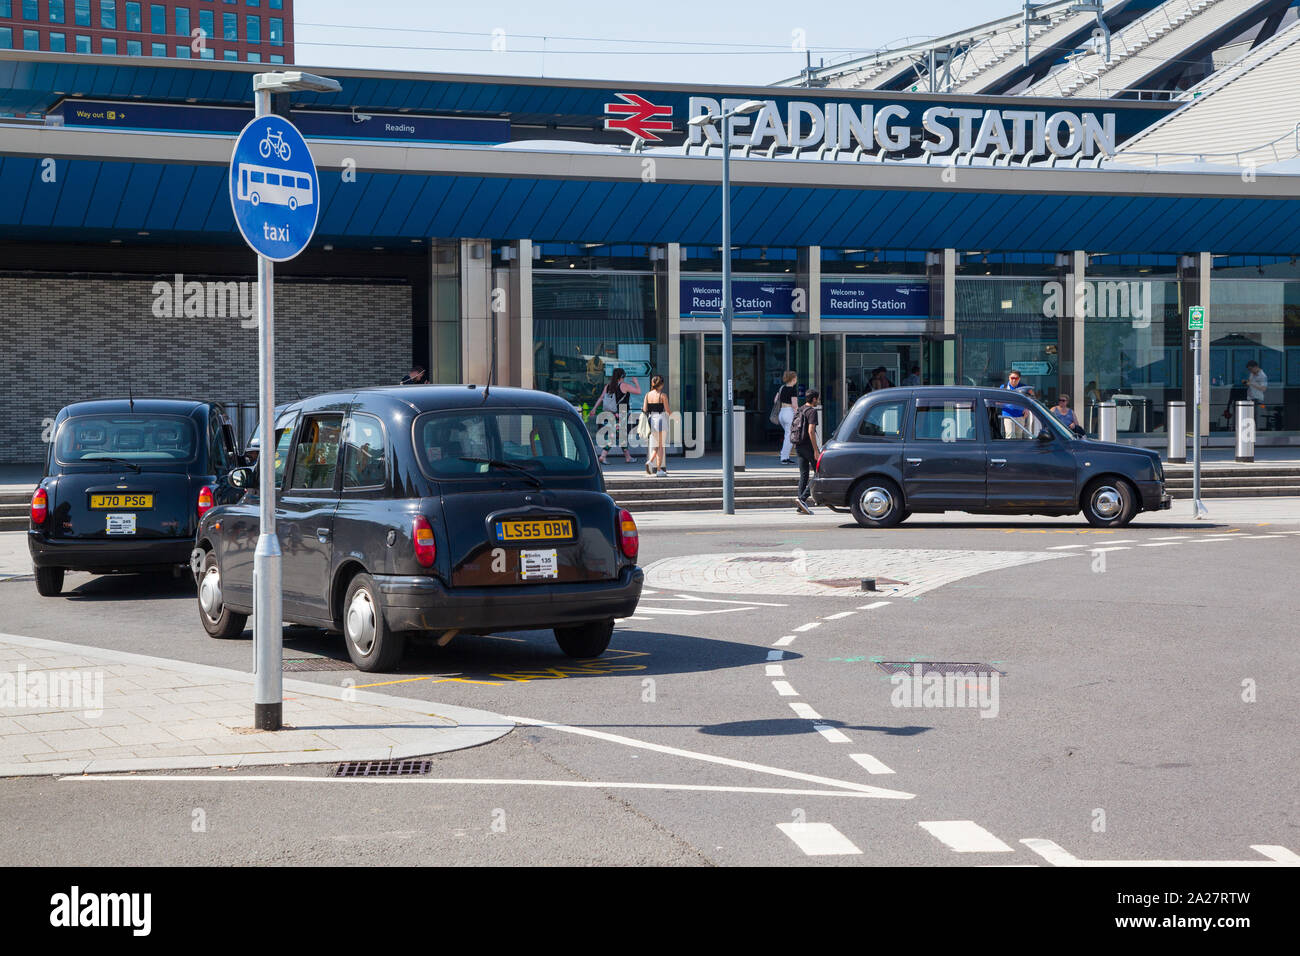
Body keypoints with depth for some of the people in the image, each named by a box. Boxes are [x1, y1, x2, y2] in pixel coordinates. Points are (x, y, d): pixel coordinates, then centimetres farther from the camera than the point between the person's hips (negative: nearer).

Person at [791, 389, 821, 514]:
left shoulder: (800, 411, 17)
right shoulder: (812, 411, -10)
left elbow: (794, 429, 20)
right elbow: (811, 431, -19)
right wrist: (816, 450, -19)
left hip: (798, 445, 9)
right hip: (807, 445, -8)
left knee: (804, 474, 9)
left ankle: (800, 506, 3)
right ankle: (802, 498, -15)